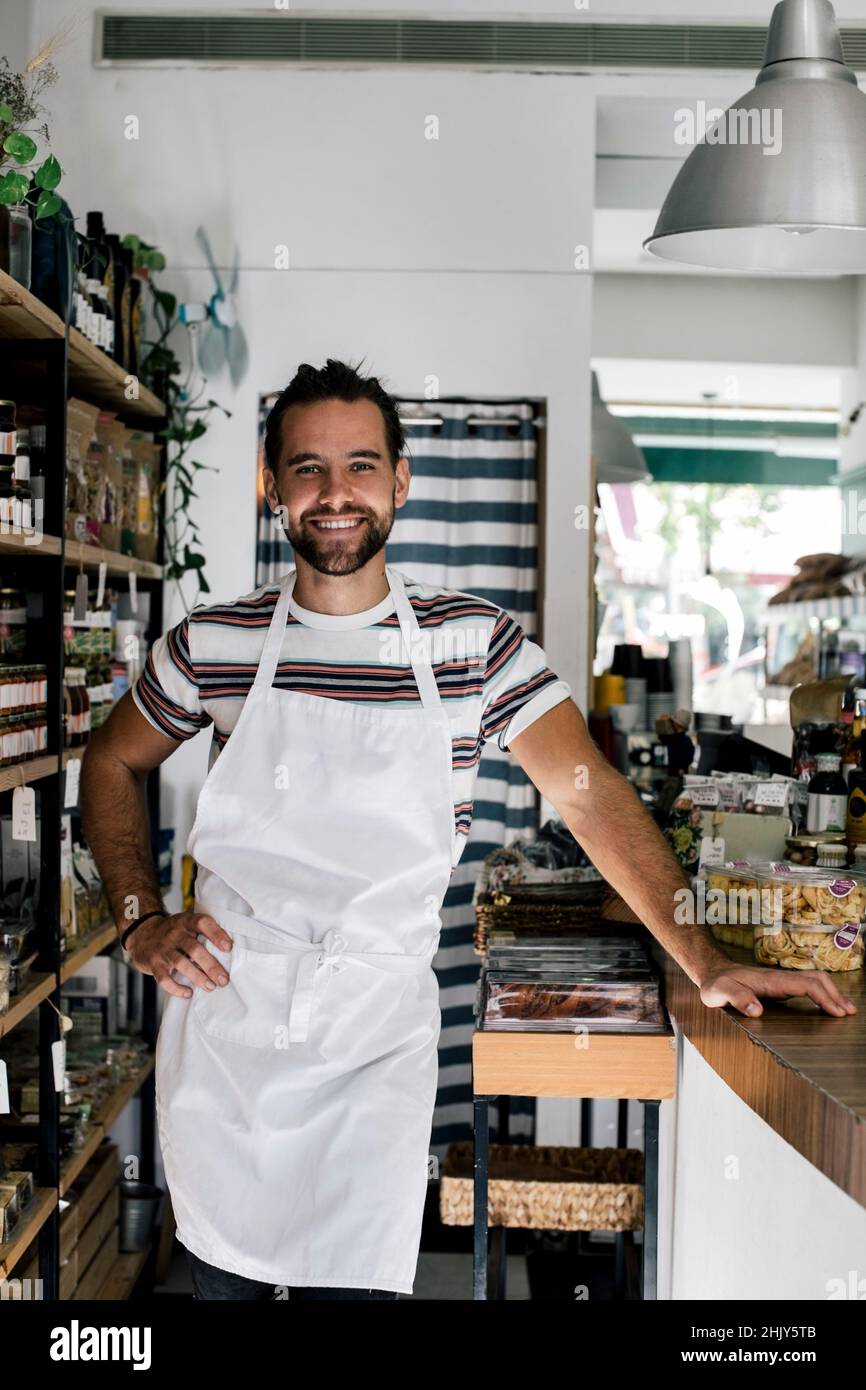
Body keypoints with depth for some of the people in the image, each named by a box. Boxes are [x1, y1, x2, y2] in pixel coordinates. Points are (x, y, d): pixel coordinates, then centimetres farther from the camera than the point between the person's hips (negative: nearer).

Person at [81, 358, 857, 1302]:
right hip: (223, 1016, 2)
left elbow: (586, 791, -6)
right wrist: (142, 921, 3)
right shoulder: (212, 643, 1)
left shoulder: (475, 641, -2)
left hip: (378, 1031, -1)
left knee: (353, 1283, -7)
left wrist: (703, 959, -14)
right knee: (223, 1280, 12)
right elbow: (113, 764, 16)